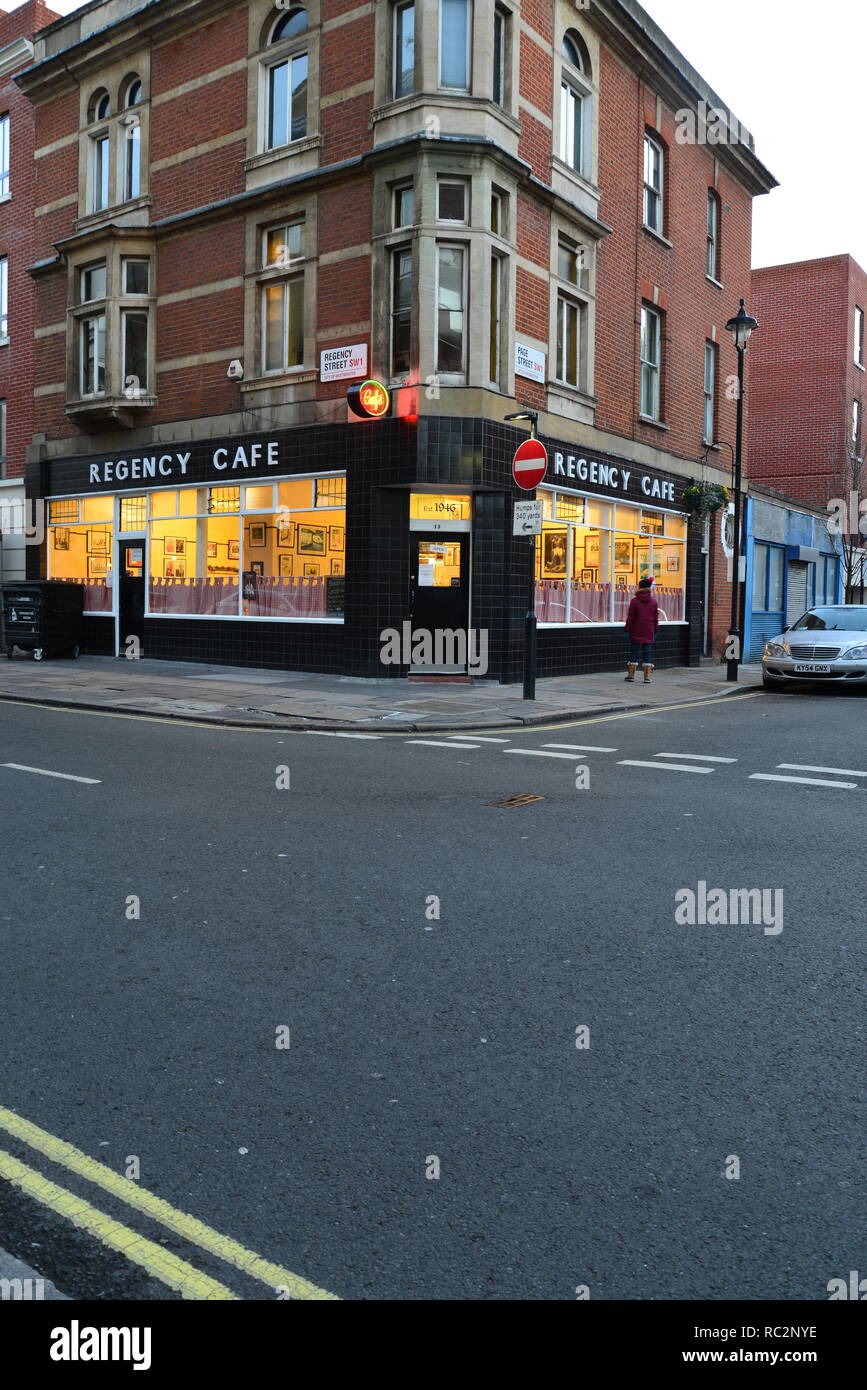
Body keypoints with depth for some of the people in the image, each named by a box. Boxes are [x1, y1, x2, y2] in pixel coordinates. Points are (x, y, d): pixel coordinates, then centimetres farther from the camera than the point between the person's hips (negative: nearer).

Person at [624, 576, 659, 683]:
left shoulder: (635, 601, -8)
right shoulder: (654, 602, 2)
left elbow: (630, 618, -7)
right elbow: (656, 618, 6)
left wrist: (627, 630, -1)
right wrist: (655, 631, 14)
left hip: (636, 633, -2)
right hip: (649, 633, 2)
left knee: (634, 652, 6)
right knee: (647, 653, 5)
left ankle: (631, 675, 9)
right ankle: (647, 677, 3)